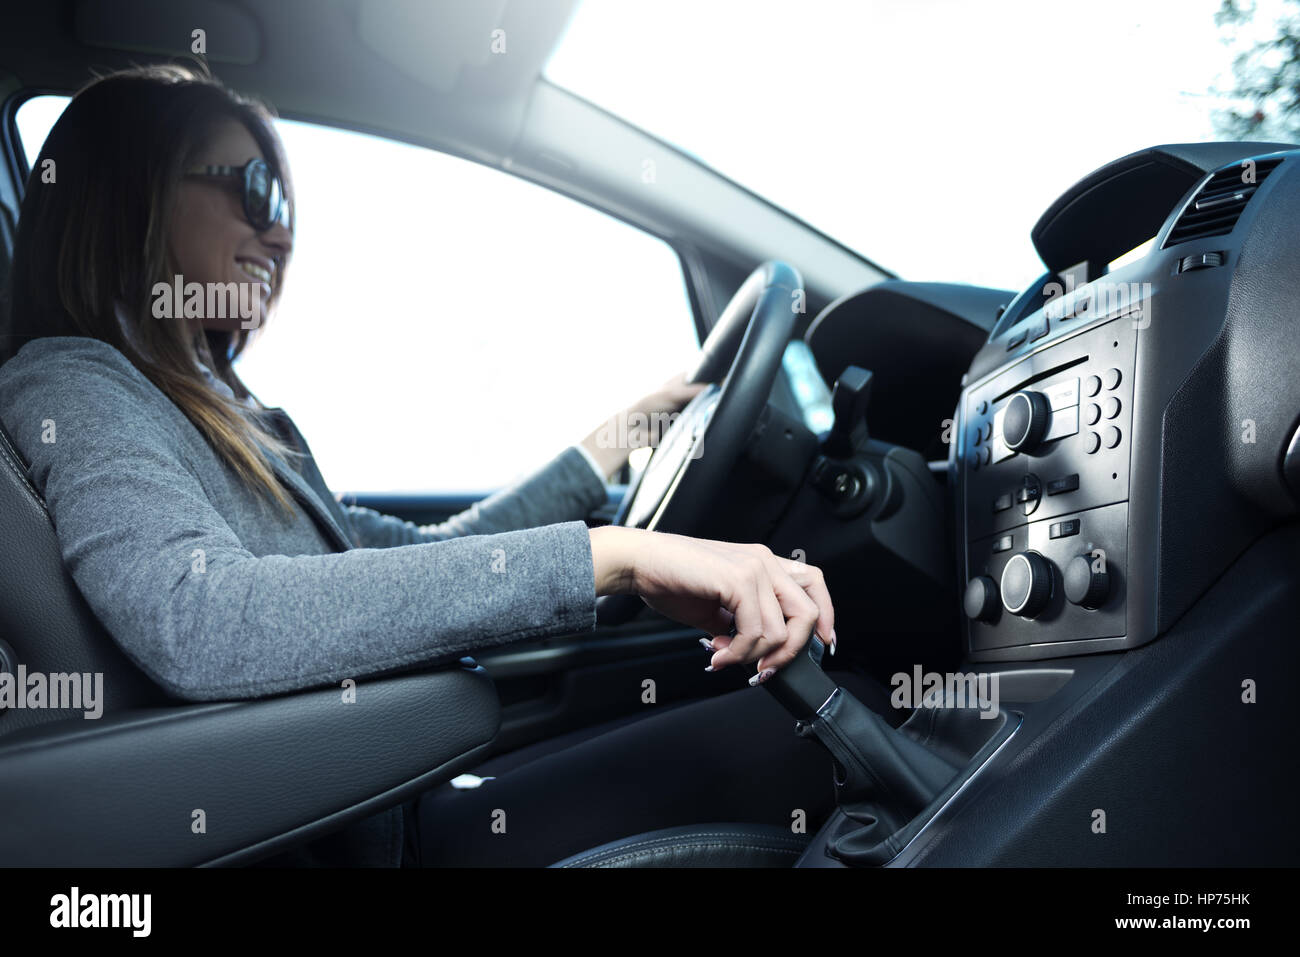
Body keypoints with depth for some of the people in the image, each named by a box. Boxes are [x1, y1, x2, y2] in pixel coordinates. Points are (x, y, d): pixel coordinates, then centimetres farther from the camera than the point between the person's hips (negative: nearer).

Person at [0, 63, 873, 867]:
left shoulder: (227, 417, 16)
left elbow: (418, 558, 20)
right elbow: (198, 622, -31)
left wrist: (615, 443, 22)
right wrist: (608, 556, -35)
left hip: (404, 786, 8)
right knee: (782, 738, -14)